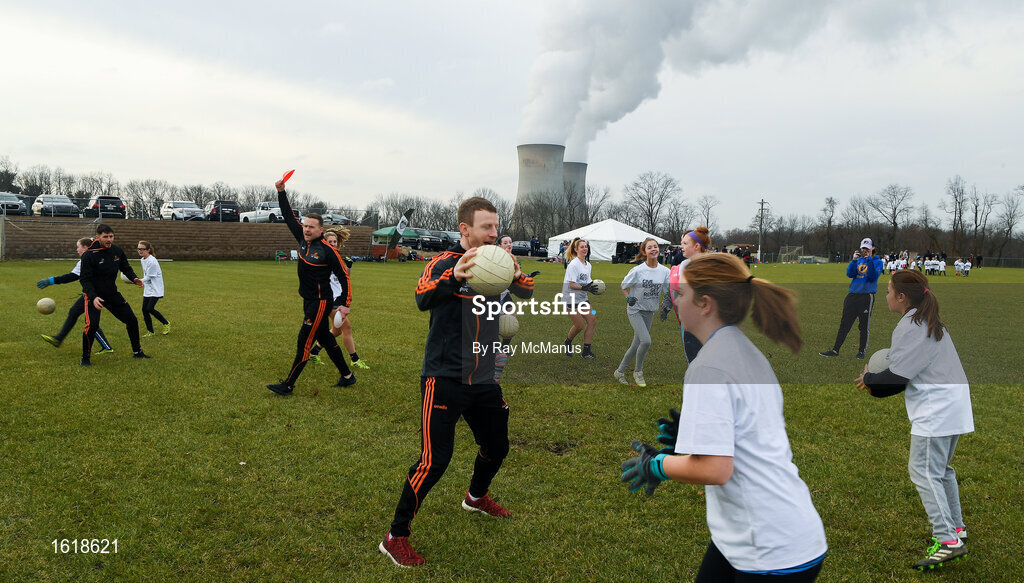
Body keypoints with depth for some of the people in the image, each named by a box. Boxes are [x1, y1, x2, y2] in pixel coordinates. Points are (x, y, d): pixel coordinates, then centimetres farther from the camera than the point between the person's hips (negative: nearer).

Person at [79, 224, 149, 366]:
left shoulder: (117, 251, -3)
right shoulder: (89, 255, -19)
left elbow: (125, 268, 12)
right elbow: (85, 280, -20)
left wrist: (134, 278, -8)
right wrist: (93, 297, -34)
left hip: (112, 293, 6)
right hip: (93, 295, -6)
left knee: (132, 320, 7)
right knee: (92, 324, -22)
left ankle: (137, 352, 25)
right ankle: (85, 358, -1)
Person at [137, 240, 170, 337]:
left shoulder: (152, 261, -18)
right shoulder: (143, 260, 9)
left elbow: (148, 277, -17)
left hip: (155, 290, -9)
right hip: (147, 289, 9)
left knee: (150, 308, -14)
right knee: (144, 309, 3)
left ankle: (166, 324, 7)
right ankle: (151, 332, 11)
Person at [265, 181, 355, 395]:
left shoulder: (328, 250, -16)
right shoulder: (303, 239, 4)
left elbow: (343, 276, -11)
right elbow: (289, 217, 11)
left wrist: (345, 304, -12)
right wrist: (281, 192, 4)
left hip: (320, 302, -8)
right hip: (309, 301, 8)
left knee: (304, 342, -5)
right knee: (326, 340, 16)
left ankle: (288, 385, 1)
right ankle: (347, 376, 28)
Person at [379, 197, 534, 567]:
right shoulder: (445, 262, -11)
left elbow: (527, 295, -6)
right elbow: (423, 299, -29)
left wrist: (517, 277, -29)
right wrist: (454, 276, -48)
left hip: (483, 380, 6)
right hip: (444, 380, -6)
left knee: (497, 447, 19)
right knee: (435, 460, -12)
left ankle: (476, 498, 50)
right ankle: (395, 538, 5)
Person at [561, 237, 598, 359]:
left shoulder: (588, 265, 11)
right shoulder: (573, 264, -15)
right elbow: (572, 284, -18)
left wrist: (592, 287, -6)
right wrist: (584, 288, -32)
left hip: (582, 298, 8)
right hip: (571, 299, -8)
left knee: (592, 320, -2)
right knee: (580, 325, -8)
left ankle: (586, 351, 5)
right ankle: (568, 343, 23)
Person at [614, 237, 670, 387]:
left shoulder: (665, 271, -3)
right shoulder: (638, 271, -13)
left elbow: (667, 292, 10)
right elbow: (624, 286, 1)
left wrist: (665, 306, -3)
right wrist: (628, 298, -13)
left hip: (650, 312, 5)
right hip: (635, 310, -5)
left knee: (636, 345, 9)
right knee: (646, 341, -22)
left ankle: (620, 371, 28)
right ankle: (638, 371, 1)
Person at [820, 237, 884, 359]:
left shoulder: (877, 262, 2)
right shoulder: (858, 260, 14)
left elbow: (873, 277, -14)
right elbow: (849, 274, 0)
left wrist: (869, 259, -20)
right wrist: (853, 260, -13)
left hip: (867, 296, -4)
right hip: (852, 295, 4)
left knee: (864, 325, 2)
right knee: (844, 324, 4)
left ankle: (862, 350, 15)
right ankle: (835, 350, 6)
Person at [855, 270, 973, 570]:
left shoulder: (909, 326, -14)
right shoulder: (929, 323, 18)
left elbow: (897, 376, -17)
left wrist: (870, 381, 0)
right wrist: (876, 382, 10)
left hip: (935, 411, -11)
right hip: (953, 407, 11)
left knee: (924, 472, -10)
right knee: (941, 469, 21)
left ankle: (947, 541, -13)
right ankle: (956, 528, 30)